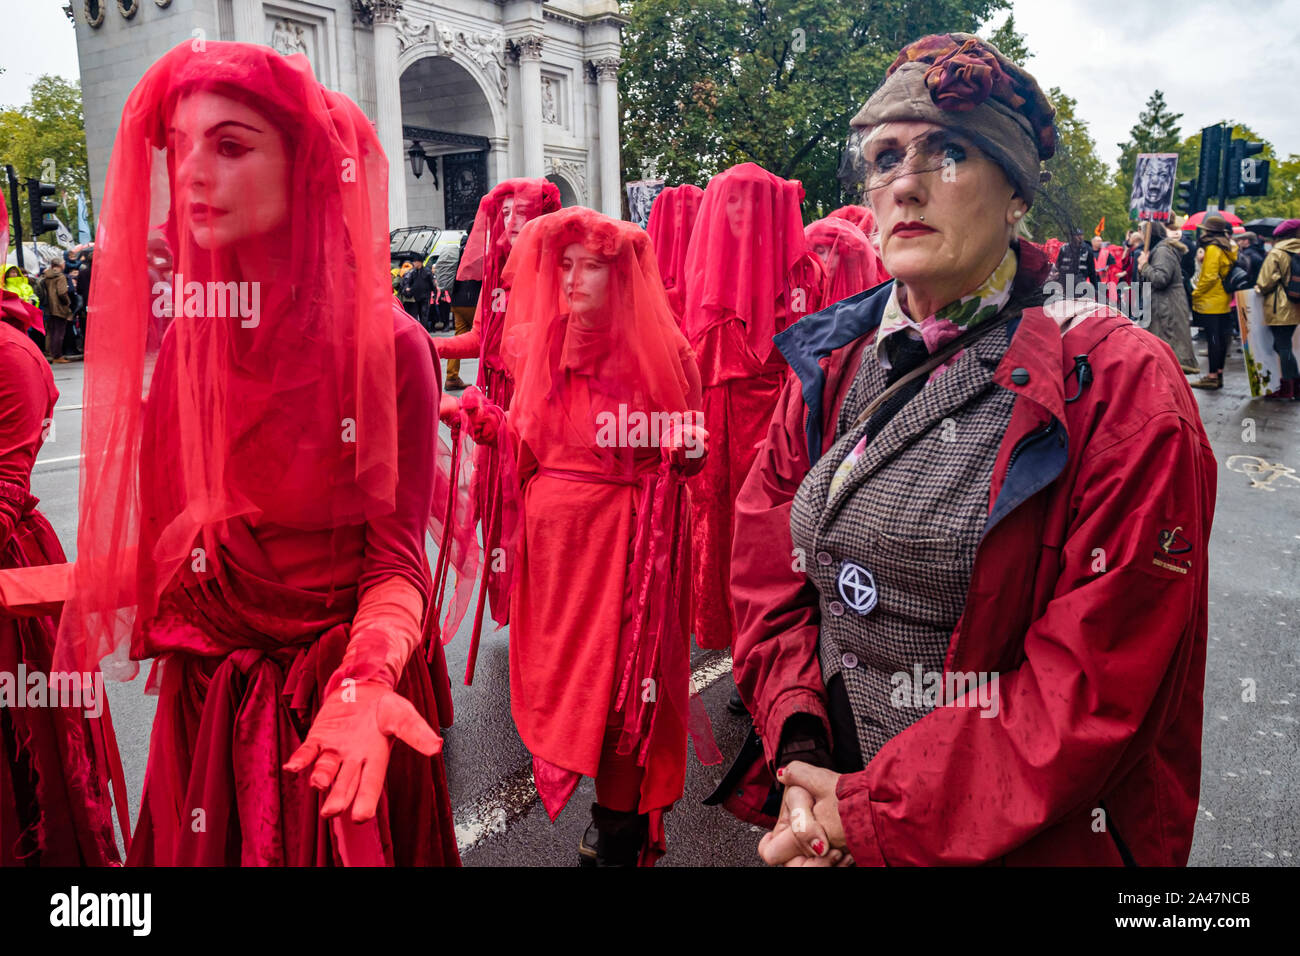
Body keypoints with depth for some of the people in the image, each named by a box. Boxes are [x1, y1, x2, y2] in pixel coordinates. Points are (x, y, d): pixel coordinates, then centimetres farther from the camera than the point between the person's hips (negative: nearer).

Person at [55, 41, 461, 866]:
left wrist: (364, 683, -32)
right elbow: (164, 542, 7)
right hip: (200, 704, 5)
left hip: (337, 709, -4)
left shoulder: (385, 347, -15)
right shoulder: (176, 338, 0)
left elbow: (396, 559, -15)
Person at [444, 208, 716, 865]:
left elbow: (683, 456, -2)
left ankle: (617, 831, 19)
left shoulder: (661, 351, -6)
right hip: (551, 532, 5)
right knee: (557, 664, 12)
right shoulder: (540, 346, 7)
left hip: (624, 534, -5)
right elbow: (531, 444, 12)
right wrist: (478, 415, 4)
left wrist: (684, 450, -23)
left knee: (620, 669, 2)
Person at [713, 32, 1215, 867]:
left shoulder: (1118, 386, -14)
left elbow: (1098, 680, -19)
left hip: (1024, 835, -4)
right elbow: (771, 586, 2)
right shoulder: (827, 368, 0)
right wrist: (801, 761, -13)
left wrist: (875, 813, -19)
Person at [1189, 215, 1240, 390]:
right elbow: (1224, 275, 17)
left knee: (1213, 338, -8)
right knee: (1221, 337, 12)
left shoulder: (1212, 249, -14)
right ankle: (1218, 373, 19)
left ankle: (1212, 376, -6)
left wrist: (1195, 294, -10)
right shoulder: (1227, 249, 13)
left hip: (1210, 303, -9)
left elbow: (1209, 277, -19)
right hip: (1223, 303, 9)